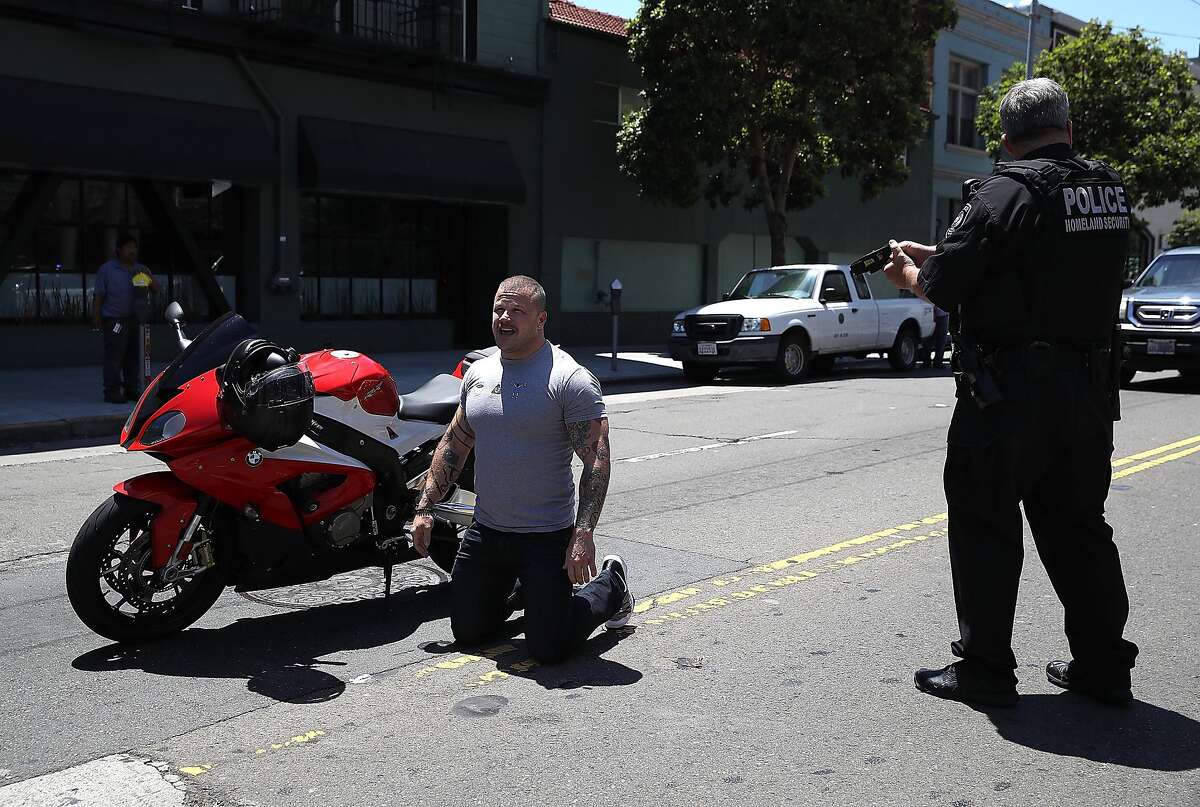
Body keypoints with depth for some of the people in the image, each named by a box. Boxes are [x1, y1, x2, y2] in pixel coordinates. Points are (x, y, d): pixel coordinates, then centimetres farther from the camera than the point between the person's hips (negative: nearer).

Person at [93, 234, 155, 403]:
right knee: (114, 357, -6)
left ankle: (133, 390, 14)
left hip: (137, 319, 5)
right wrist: (96, 320, -5)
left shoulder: (141, 270, 18)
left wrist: (149, 277, -5)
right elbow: (98, 297, 1)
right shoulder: (106, 270, 4)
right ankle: (112, 391, -3)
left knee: (134, 357, 6)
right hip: (115, 321, -5)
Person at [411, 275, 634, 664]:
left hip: (546, 538, -6)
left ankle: (610, 587, 23)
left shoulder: (571, 380, -14)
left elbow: (597, 461, -18)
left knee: (549, 649, -4)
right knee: (467, 633, 14)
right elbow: (453, 446, 16)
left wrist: (583, 534, -25)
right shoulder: (478, 373, 7)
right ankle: (519, 587, 42)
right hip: (485, 531, 6)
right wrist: (425, 509, 13)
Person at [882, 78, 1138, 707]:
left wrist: (911, 272, 9)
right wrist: (936, 256, 19)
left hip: (1009, 392, -7)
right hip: (1090, 388, 7)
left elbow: (942, 286, -14)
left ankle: (985, 669, 11)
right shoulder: (1110, 190, 9)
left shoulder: (1008, 192, -13)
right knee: (1078, 526, 17)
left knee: (986, 529, 4)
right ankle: (1103, 666, 24)